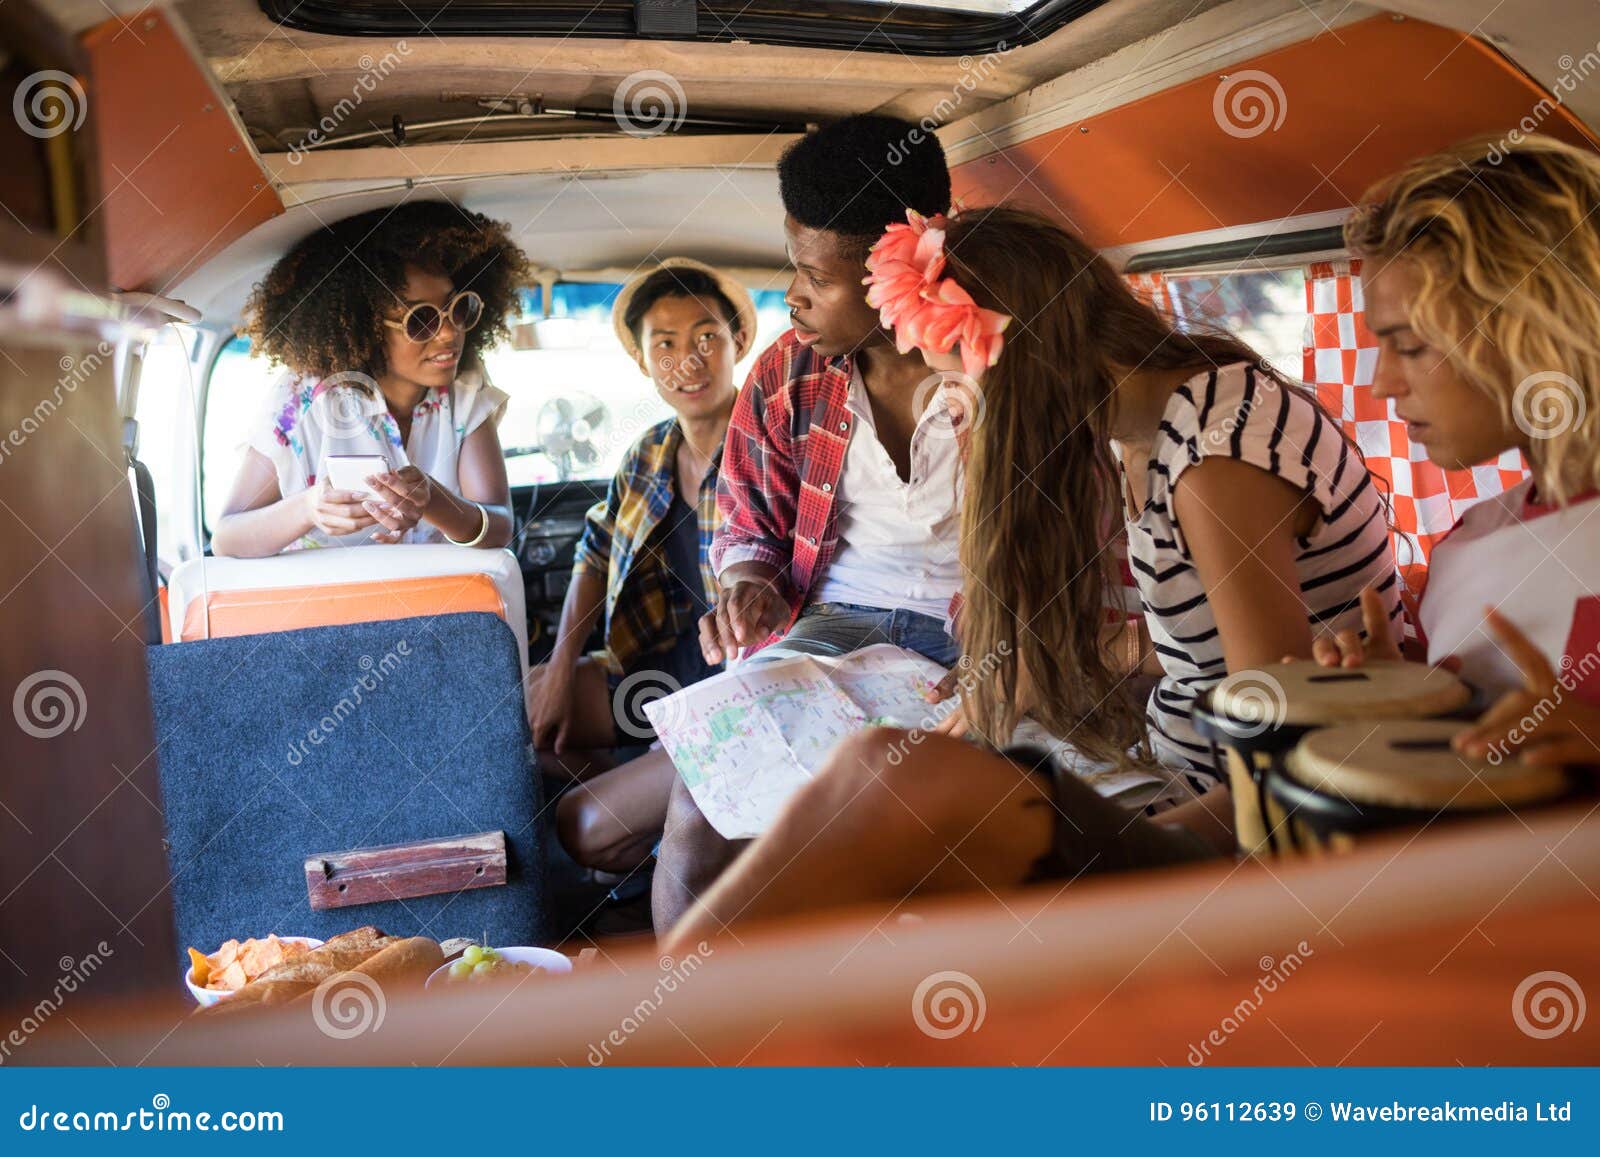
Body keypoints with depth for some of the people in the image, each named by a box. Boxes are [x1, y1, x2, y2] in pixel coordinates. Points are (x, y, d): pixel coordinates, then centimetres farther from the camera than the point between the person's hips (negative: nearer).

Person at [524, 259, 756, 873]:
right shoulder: (649, 455, 4)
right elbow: (596, 556, 17)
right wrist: (561, 669, 7)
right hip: (667, 670, 8)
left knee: (586, 828, -15)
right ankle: (654, 807, 20)